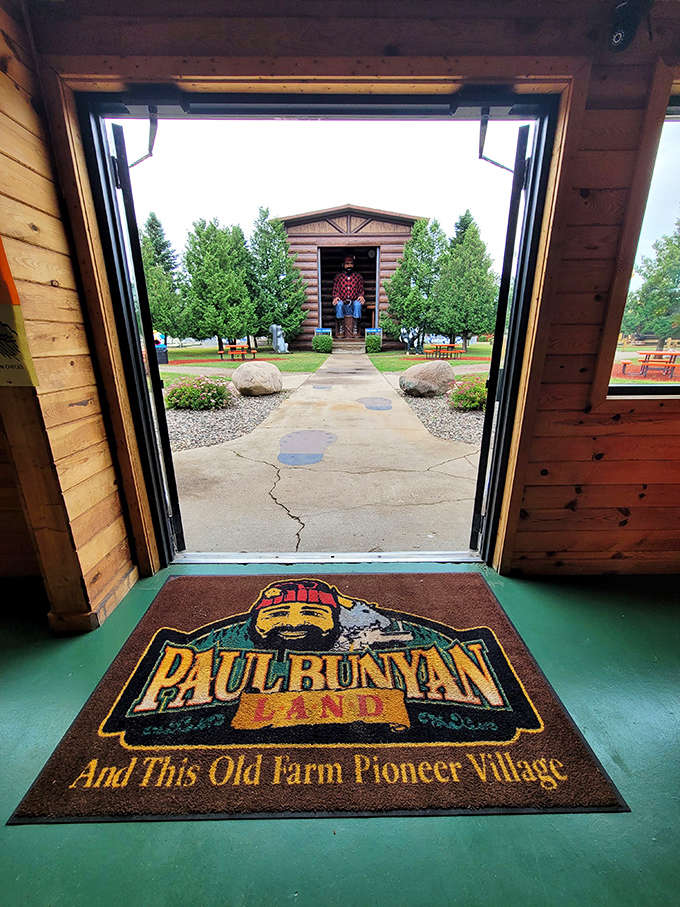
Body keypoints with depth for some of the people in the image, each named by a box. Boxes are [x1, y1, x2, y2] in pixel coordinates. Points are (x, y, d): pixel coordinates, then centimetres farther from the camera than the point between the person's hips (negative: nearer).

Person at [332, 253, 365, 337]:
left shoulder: (358, 276, 15)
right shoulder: (338, 276, 14)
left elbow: (361, 289, 12)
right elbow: (335, 289, 9)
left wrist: (361, 296, -12)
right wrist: (335, 297, -13)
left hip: (353, 303, 0)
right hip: (343, 303, 0)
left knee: (358, 303, -35)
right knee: (339, 303, -35)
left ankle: (355, 329, -28)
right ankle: (341, 329, -25)